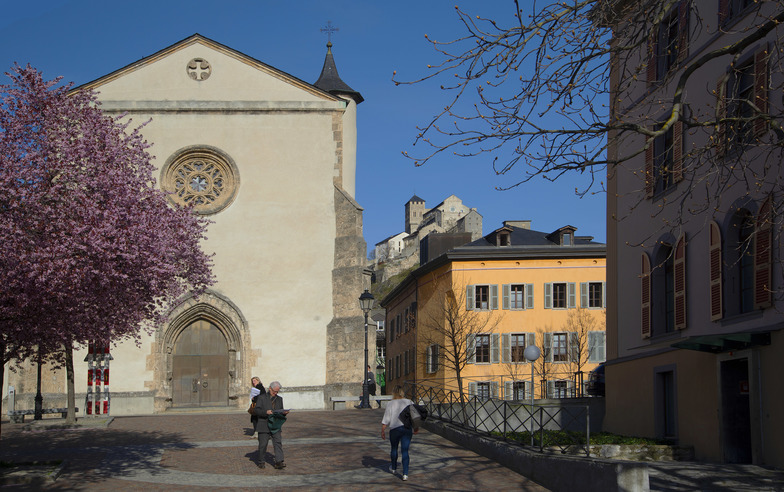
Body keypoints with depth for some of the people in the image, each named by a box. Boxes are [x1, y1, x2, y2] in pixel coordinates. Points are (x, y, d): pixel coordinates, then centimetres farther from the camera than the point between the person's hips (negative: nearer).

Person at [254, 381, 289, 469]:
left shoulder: (279, 399, 16)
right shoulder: (262, 397, 2)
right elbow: (257, 410, -6)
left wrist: (284, 413, -2)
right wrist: (266, 412, -23)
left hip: (275, 426, 3)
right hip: (264, 426, -3)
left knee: (278, 442, -10)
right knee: (263, 444, 2)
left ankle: (279, 462, -15)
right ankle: (261, 462, 17)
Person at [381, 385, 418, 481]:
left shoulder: (390, 404, -3)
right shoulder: (409, 402, 3)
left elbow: (386, 420, -5)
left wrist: (383, 431, 4)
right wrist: (416, 427, 20)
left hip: (395, 428, -1)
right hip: (407, 428, 1)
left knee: (394, 448, 20)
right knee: (405, 451, 2)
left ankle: (394, 468, 39)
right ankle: (405, 474, -6)